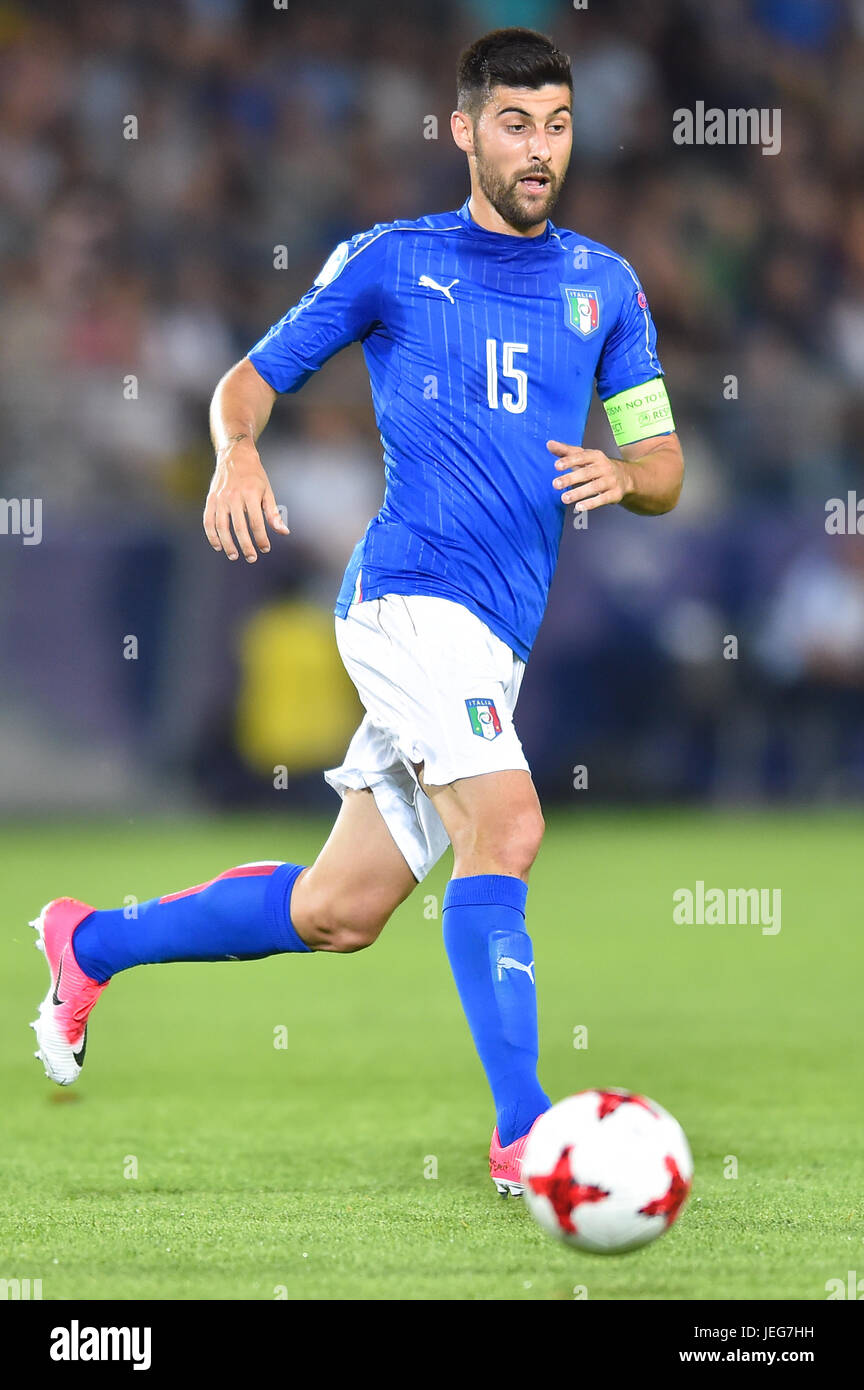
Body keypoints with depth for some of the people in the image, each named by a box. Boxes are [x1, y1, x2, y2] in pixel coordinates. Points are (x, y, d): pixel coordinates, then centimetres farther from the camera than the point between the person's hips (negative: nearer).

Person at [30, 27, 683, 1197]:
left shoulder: (604, 286, 15)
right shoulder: (393, 262, 5)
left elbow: (663, 469, 16)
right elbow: (253, 377, 10)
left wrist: (623, 476, -9)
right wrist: (238, 451, -13)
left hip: (493, 638, 6)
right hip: (409, 588, -6)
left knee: (337, 914, 9)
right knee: (505, 827, -26)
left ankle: (90, 944, 30)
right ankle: (523, 1132, -26)